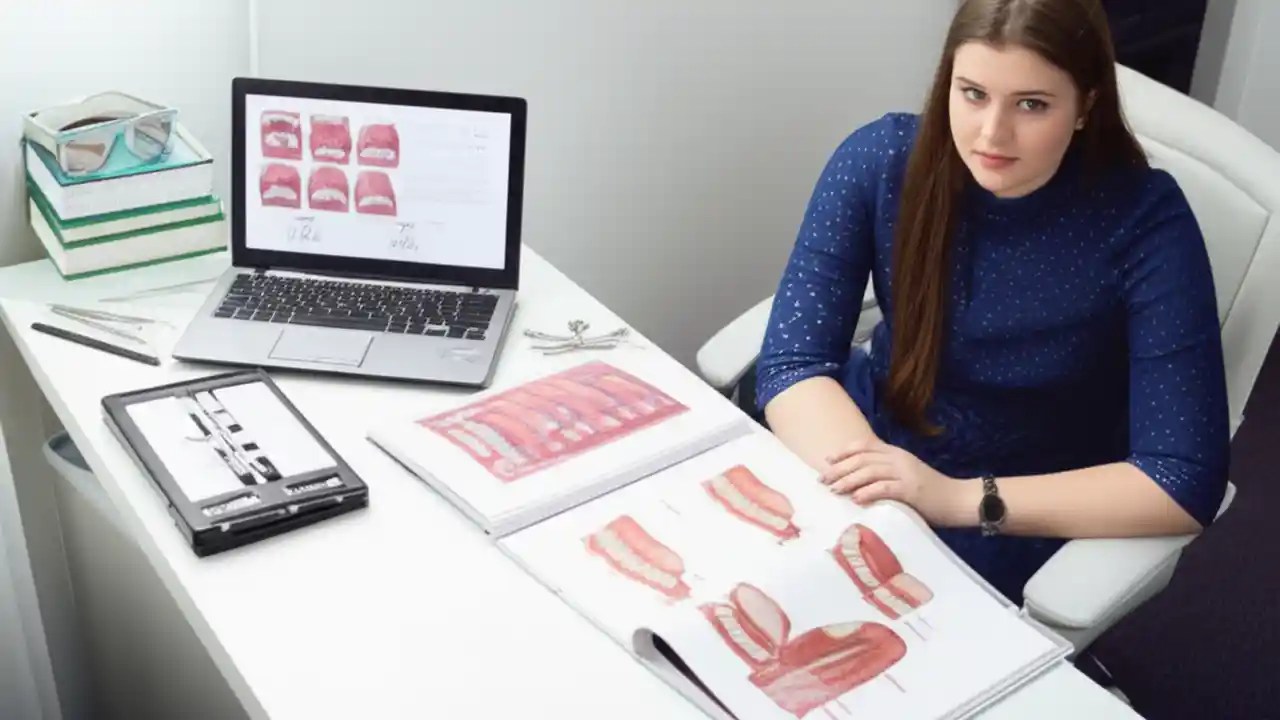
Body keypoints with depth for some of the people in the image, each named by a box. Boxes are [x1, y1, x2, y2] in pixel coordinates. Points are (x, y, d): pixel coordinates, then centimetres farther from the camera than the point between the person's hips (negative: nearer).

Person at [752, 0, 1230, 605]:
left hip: (1016, 527, -3)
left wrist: (960, 499, -33)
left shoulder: (1144, 222, -21)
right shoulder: (879, 160, -14)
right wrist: (878, 505, -34)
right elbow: (791, 363, -17)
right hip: (871, 440, 4)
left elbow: (1185, 481, -23)